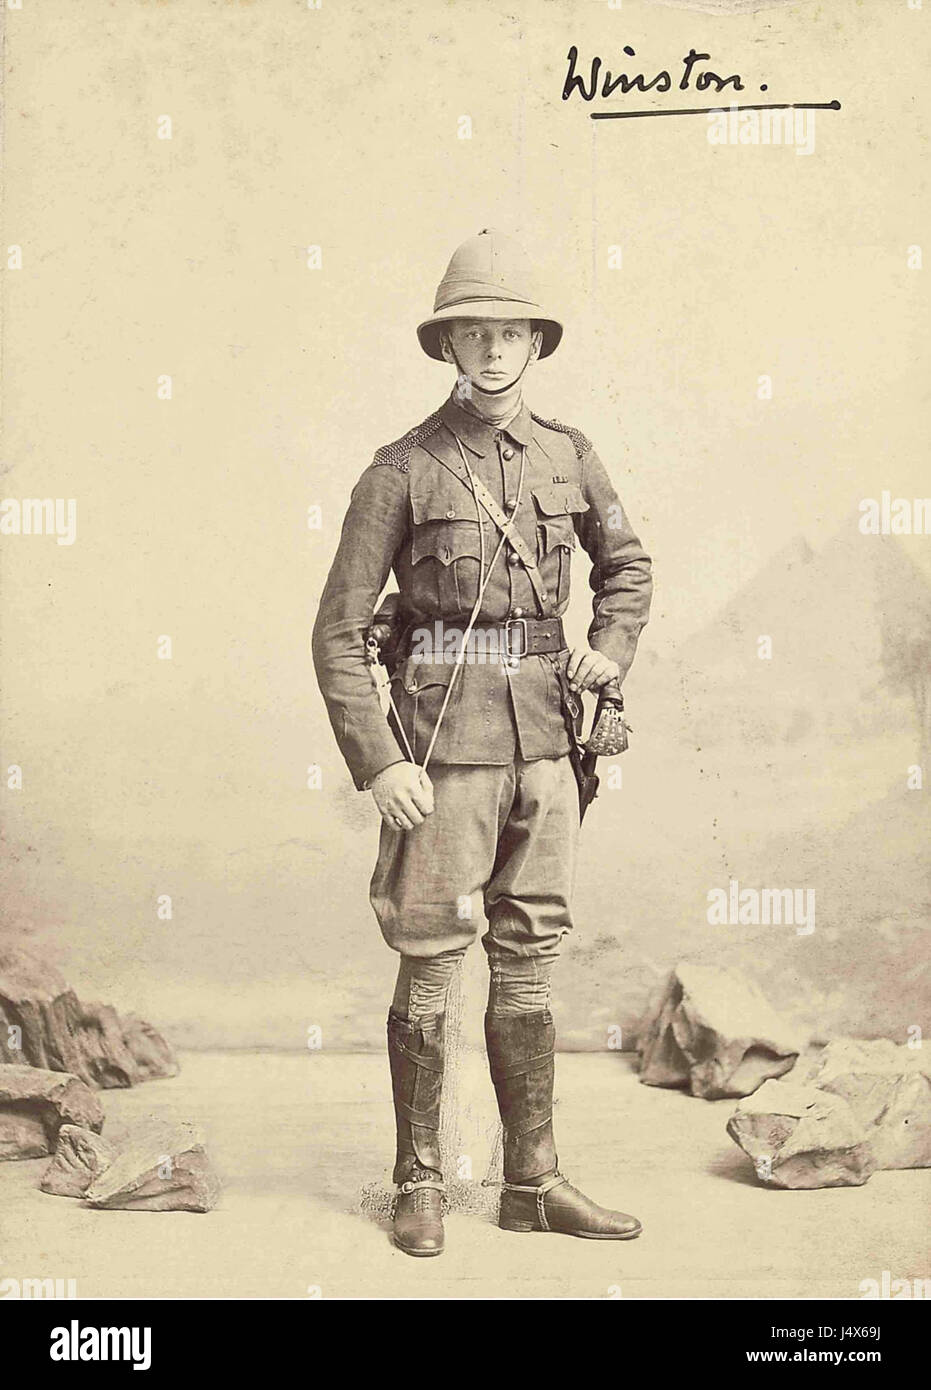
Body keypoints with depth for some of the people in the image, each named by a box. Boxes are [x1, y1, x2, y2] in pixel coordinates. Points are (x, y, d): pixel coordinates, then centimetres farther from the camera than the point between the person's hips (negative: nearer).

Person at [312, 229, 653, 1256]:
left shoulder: (567, 456, 8)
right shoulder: (402, 470, -4)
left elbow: (627, 564, 25)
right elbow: (338, 632, -6)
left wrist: (612, 651, 6)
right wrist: (376, 763, -13)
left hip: (541, 737, 4)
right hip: (445, 739, -4)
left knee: (528, 965, 11)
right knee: (430, 969, 3)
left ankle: (532, 1184, 23)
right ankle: (419, 1184, 20)